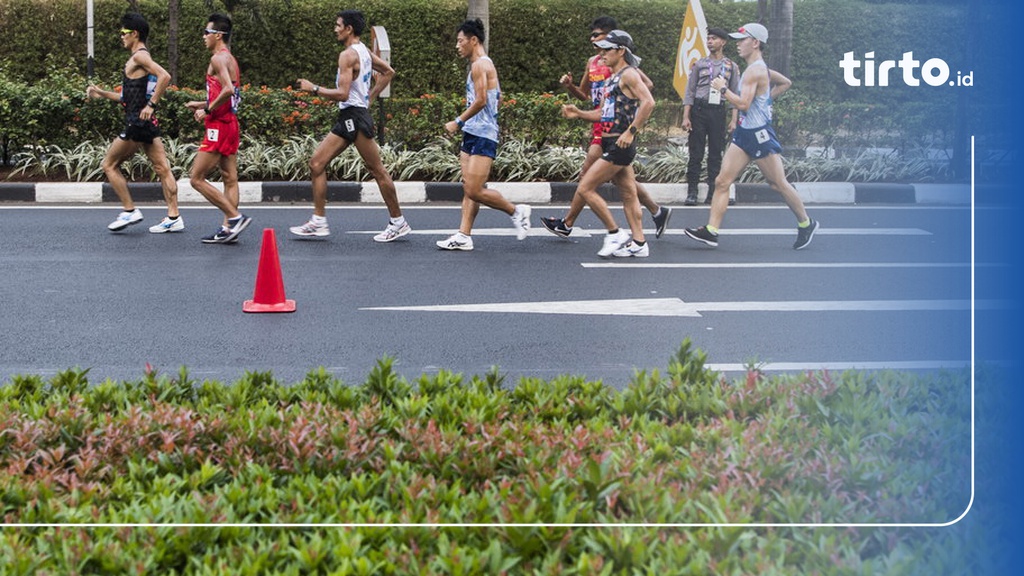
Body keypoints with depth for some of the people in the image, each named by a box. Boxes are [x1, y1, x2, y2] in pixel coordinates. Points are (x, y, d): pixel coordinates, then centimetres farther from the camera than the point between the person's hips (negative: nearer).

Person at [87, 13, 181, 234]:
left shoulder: (139, 56, -10)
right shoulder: (140, 59, 20)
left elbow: (164, 76, -27)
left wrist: (151, 104, -26)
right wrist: (102, 93, 25)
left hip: (137, 123, -10)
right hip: (148, 123, 10)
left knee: (109, 165, 2)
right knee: (162, 168, 5)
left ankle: (129, 211, 1)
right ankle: (173, 217, 4)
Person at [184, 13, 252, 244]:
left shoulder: (218, 58, -12)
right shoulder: (230, 59, 17)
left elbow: (228, 90, -27)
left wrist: (208, 110, -17)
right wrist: (202, 104, 19)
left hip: (218, 126, -10)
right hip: (231, 123, 10)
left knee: (196, 179, -6)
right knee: (230, 179, 8)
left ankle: (235, 216, -10)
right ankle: (228, 228, 8)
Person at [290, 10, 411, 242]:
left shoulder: (348, 55, -16)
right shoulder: (363, 51, 13)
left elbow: (342, 94, -23)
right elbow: (388, 72, 25)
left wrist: (313, 88, -14)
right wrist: (369, 97, 23)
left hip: (354, 116, -10)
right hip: (348, 119, 10)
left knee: (377, 170, -2)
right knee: (317, 163, 7)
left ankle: (398, 223, 5)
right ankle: (318, 222, 7)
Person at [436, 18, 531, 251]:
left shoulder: (480, 65, -12)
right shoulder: (485, 65, 18)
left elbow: (480, 101, -21)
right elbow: (498, 96, 24)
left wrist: (458, 122, -14)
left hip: (482, 136, -10)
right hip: (473, 134, 10)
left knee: (475, 191, -12)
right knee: (468, 189, 5)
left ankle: (517, 211, 3)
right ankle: (464, 236, 2)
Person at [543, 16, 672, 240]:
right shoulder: (592, 62, 14)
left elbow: (648, 84, -13)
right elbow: (584, 94, 22)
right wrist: (569, 85, 4)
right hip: (600, 123, 9)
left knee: (587, 174, -7)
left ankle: (567, 223, -1)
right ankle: (658, 212, 23)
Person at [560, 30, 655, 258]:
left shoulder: (629, 74, -11)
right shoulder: (612, 78, 18)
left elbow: (648, 102, -23)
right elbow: (604, 113, 22)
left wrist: (631, 131, -22)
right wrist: (578, 113, 7)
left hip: (620, 144, -10)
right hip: (610, 143, 10)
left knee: (584, 189, -9)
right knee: (628, 194, 11)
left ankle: (615, 234, -2)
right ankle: (639, 243, 14)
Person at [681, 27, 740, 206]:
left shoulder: (731, 67, 11)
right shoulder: (699, 64, 9)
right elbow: (689, 92, 5)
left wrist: (733, 120, 0)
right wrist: (686, 117, -4)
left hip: (718, 112, 1)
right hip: (699, 110, -1)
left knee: (716, 155, 1)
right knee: (696, 153, -3)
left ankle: (713, 193, 4)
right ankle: (692, 193, -2)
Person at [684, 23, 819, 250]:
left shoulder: (754, 71, -18)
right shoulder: (761, 68, 12)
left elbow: (743, 104, -27)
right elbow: (786, 83, 27)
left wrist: (723, 88, -15)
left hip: (759, 134, -10)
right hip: (744, 133, 10)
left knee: (778, 184, 2)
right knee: (722, 181, 0)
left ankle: (806, 224, 18)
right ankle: (711, 231, -3)